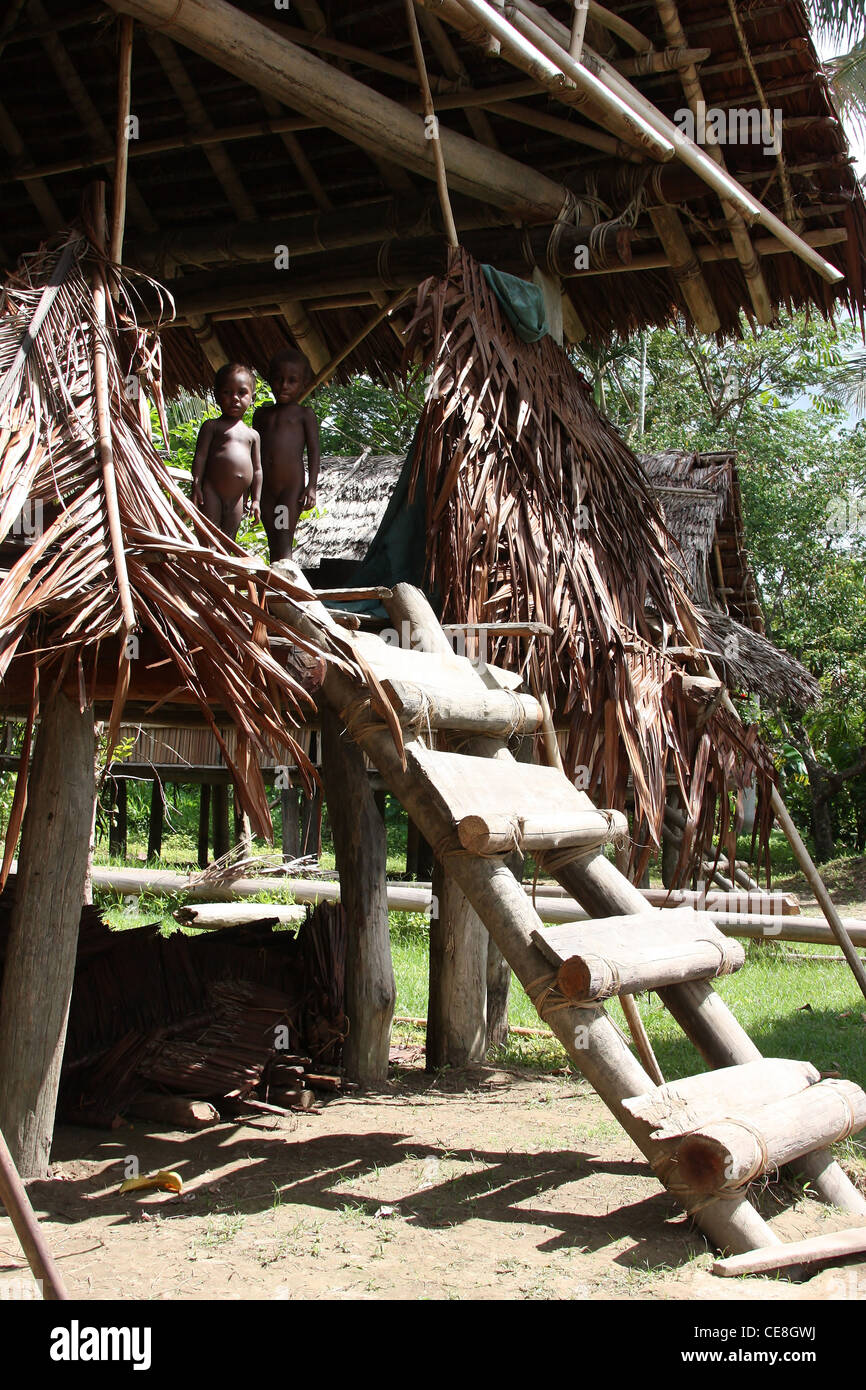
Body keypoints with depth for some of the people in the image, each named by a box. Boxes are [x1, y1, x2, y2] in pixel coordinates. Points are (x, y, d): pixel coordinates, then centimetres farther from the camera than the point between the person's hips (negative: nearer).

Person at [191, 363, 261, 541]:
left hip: (238, 498, 4)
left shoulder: (253, 434, 16)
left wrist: (256, 500, 11)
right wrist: (196, 486, -11)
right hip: (212, 492, -4)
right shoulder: (212, 426, 4)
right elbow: (200, 456, -2)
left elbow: (257, 469, 16)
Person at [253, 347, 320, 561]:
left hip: (292, 486, -5)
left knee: (284, 540, -12)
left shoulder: (304, 414, 4)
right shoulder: (262, 414, 16)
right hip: (265, 487, 5)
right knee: (273, 542, 7)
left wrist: (312, 486, -10)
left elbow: (313, 451, -1)